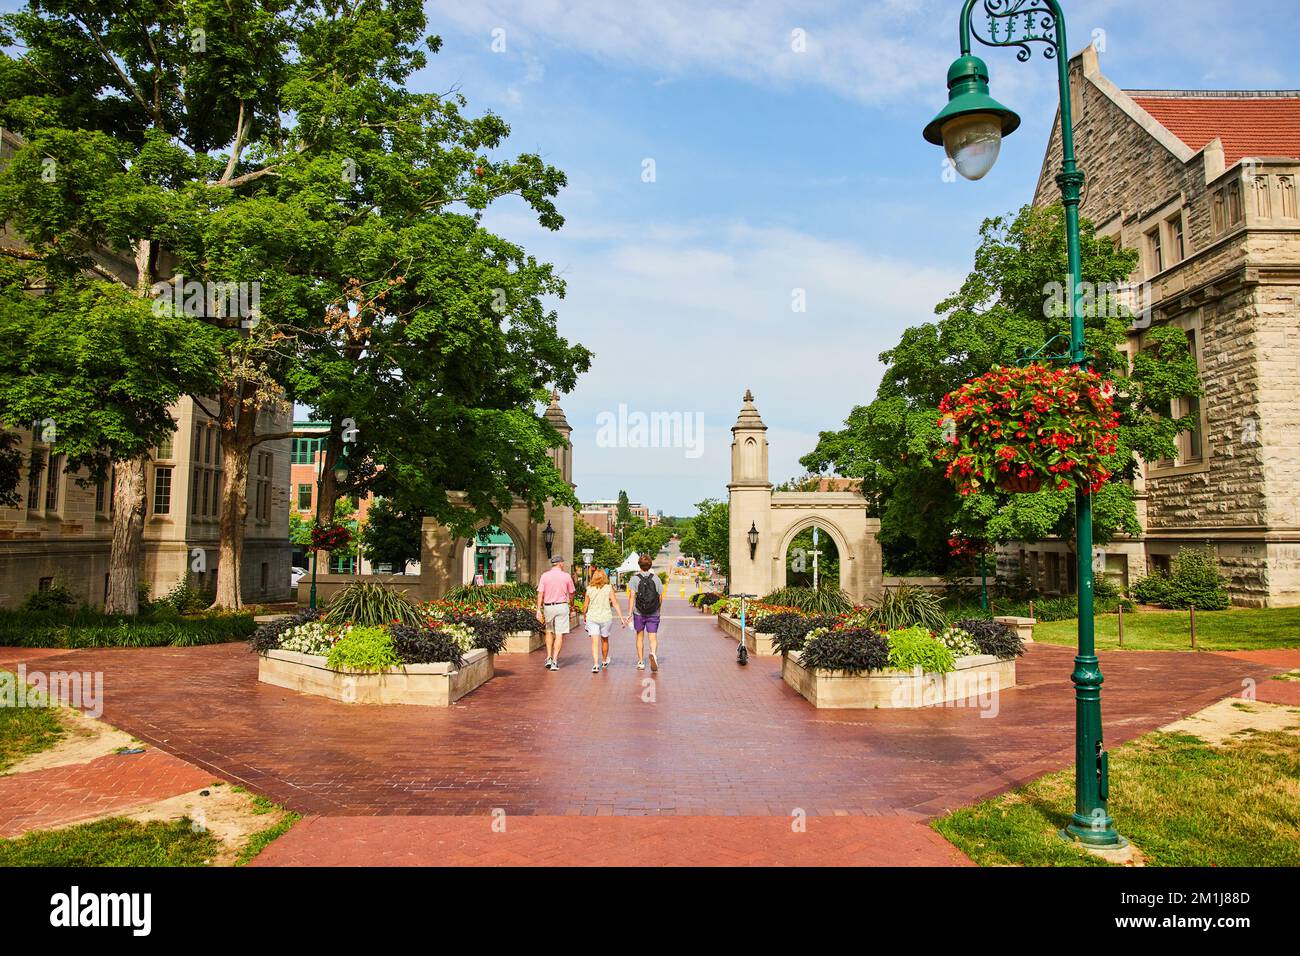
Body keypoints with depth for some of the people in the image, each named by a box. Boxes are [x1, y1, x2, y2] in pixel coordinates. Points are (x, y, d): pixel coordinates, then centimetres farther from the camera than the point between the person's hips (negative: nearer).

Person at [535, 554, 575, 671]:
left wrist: (539, 610, -5)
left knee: (549, 631, 20)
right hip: (562, 606, -2)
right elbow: (571, 593, 9)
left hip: (548, 606, 2)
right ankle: (555, 661, -3)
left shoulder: (544, 576, 0)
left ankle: (549, 658, 14)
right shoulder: (566, 576, -1)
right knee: (559, 634, 1)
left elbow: (540, 594, -5)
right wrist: (571, 604, 27)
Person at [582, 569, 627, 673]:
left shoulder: (589, 589, 0)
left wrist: (584, 616, 22)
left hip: (592, 618, 0)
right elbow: (615, 604, -8)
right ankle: (605, 661, 37)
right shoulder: (609, 588, -3)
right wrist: (621, 617, -6)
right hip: (606, 617, 0)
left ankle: (596, 664, -16)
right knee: (605, 640, 19)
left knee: (595, 642, -2)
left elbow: (585, 606, 6)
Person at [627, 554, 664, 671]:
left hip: (638, 613, 0)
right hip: (653, 614, 0)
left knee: (640, 637, 14)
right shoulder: (656, 578, 3)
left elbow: (632, 596, -12)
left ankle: (641, 662, 20)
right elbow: (660, 598, 5)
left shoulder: (634, 578, -3)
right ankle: (653, 654, -29)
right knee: (653, 638, 0)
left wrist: (630, 613, -12)